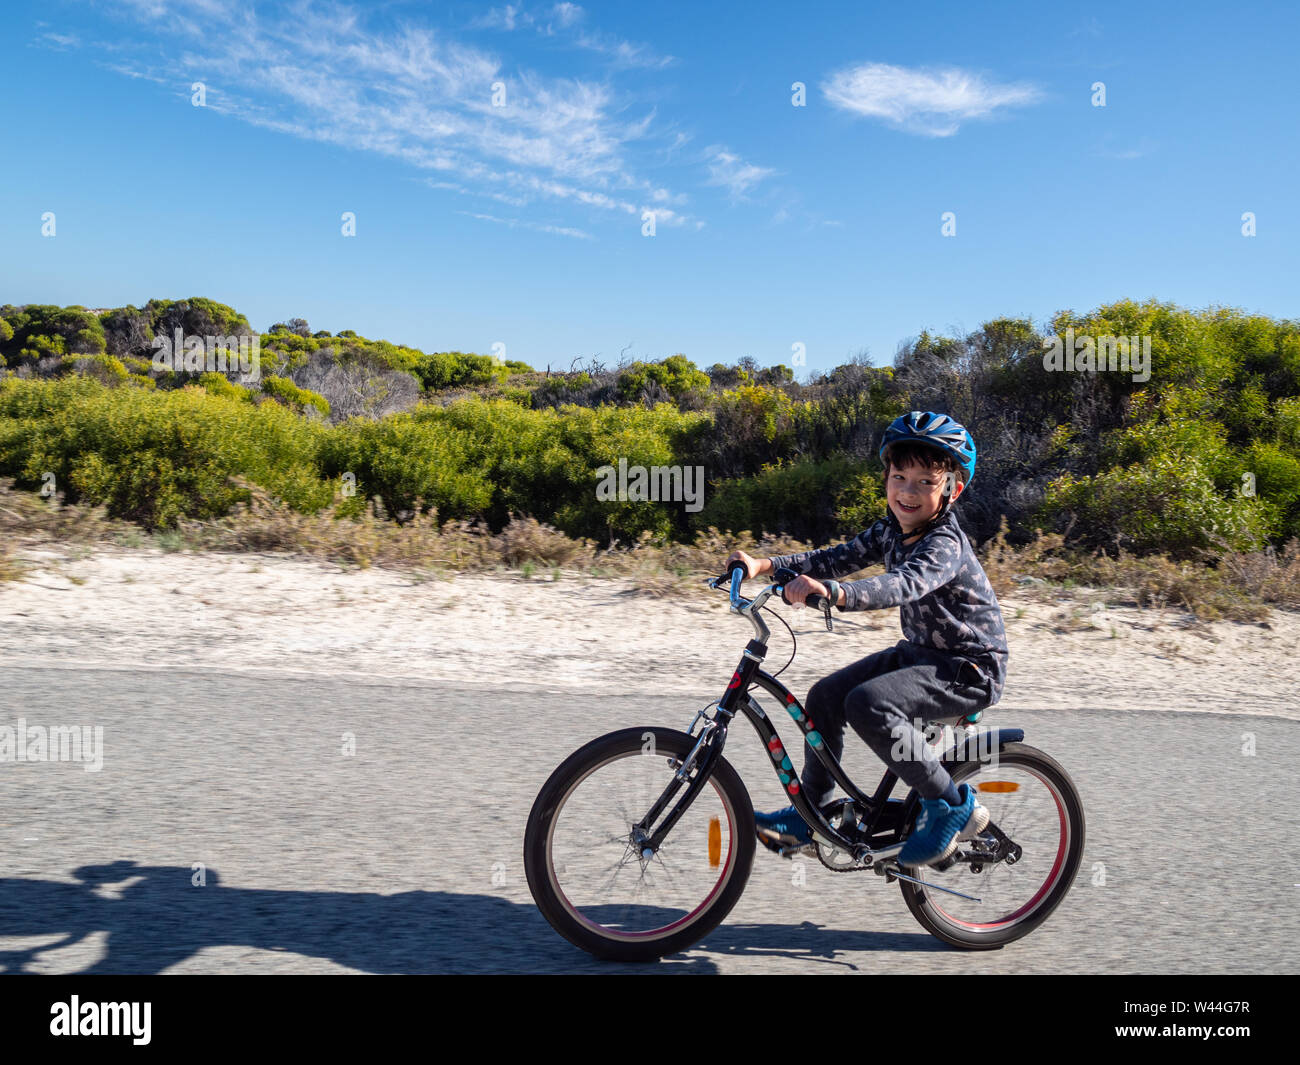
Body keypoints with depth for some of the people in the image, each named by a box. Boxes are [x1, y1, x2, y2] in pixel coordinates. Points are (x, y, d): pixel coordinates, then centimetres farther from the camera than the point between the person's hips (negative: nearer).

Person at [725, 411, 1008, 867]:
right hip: (918, 652, 9)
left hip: (969, 669, -9)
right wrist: (765, 564, -16)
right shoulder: (890, 531, 2)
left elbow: (906, 585, -42)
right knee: (825, 694, 0)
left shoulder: (946, 544, -23)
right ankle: (807, 816, 14)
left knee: (868, 703, -29)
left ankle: (951, 805, -11)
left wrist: (833, 592, -58)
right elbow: (837, 558, -2)